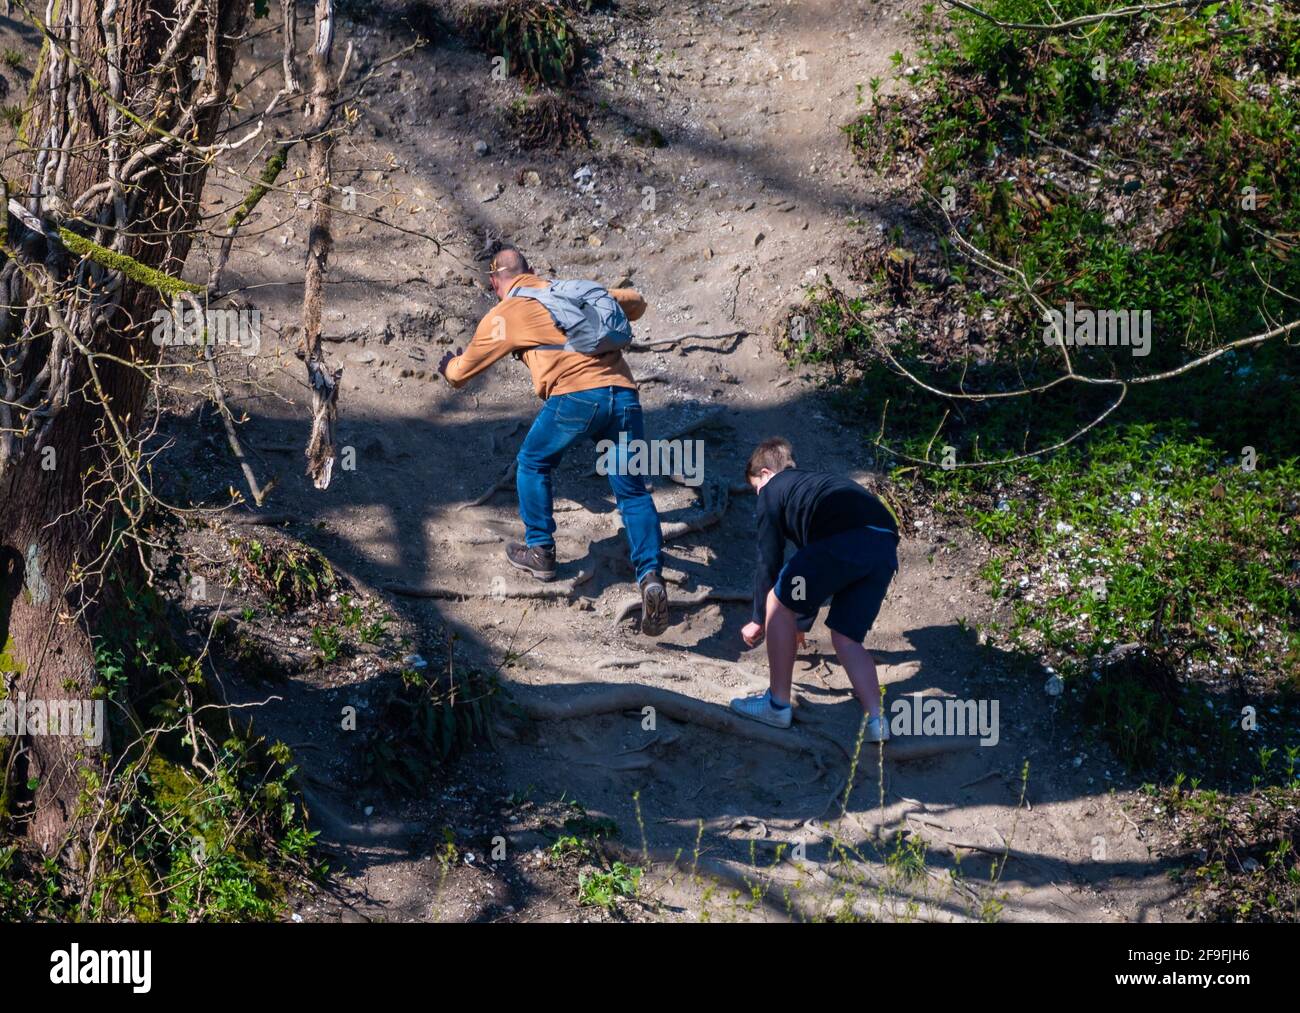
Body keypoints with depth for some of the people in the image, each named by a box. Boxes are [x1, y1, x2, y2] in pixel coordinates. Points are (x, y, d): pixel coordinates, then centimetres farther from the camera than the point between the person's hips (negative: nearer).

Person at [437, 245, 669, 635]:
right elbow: (634, 302, 32)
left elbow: (463, 370, 25)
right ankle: (651, 576, -10)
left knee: (533, 464, 23)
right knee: (632, 491, 7)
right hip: (624, 393, 4)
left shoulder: (503, 315, 14)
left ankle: (539, 550, 28)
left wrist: (448, 367, 49)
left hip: (576, 395, -4)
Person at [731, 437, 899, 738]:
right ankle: (875, 721, 2)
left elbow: (768, 562, 17)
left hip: (845, 541, -7)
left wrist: (758, 621, 29)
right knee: (846, 638, 16)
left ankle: (778, 704, 15)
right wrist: (801, 622, 61)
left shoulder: (772, 490, 20)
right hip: (886, 548, 7)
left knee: (779, 604, 12)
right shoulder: (815, 482, 41)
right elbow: (816, 566, 50)